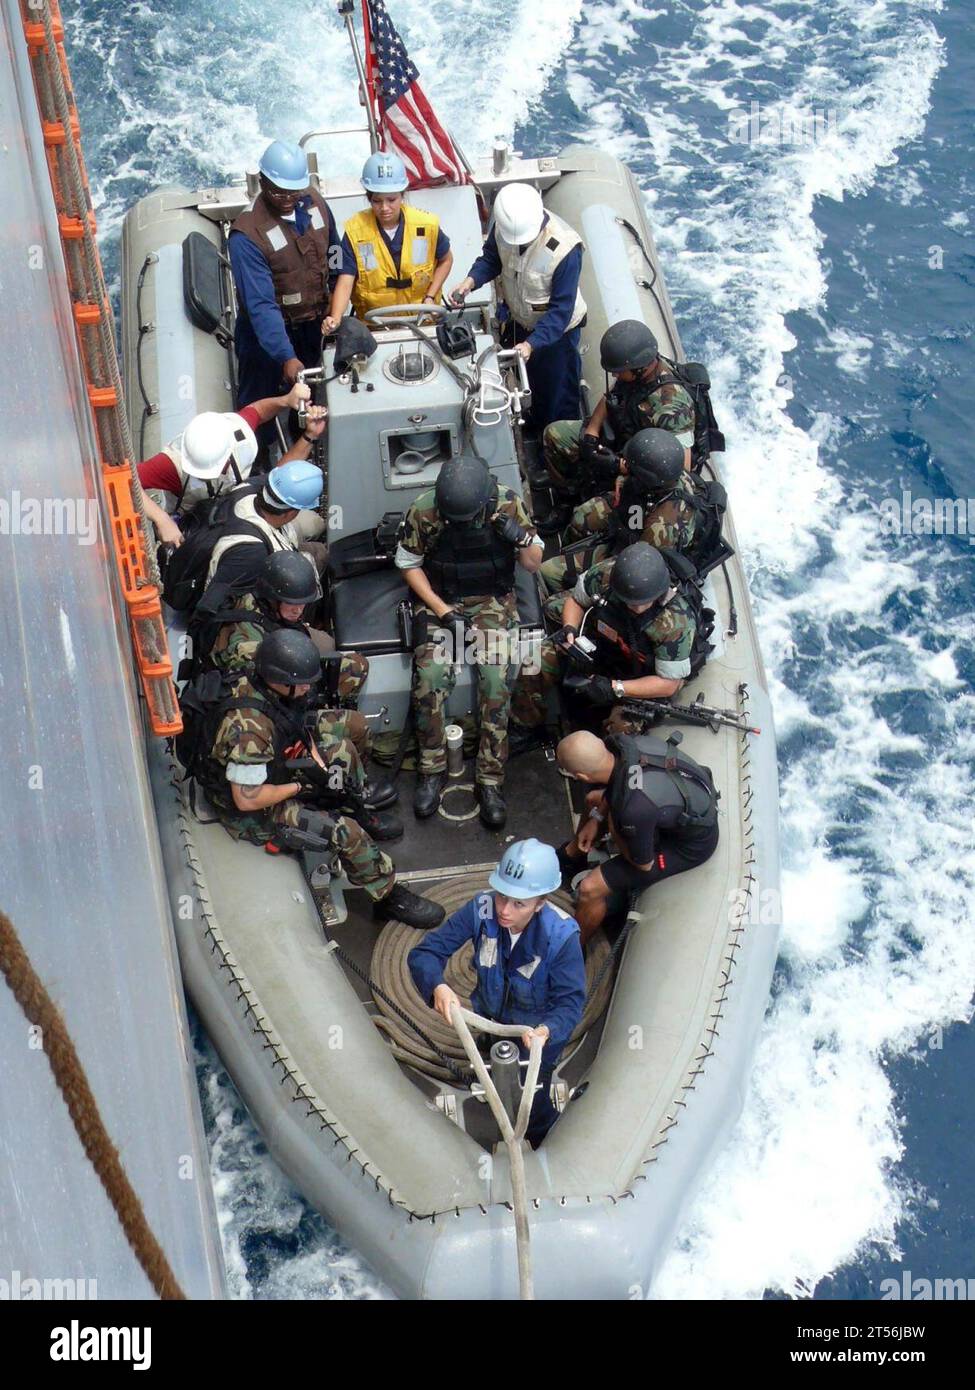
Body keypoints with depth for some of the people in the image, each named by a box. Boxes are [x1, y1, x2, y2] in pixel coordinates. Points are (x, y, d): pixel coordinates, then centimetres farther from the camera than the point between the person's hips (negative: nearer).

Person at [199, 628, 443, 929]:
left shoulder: (276, 691, -10)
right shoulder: (250, 727, -36)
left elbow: (303, 731, 10)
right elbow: (247, 799, -32)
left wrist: (320, 766, -7)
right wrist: (301, 786, -21)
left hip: (271, 774, 9)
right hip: (252, 814, -9)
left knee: (342, 750, 14)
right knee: (347, 833, -19)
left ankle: (359, 813, 33)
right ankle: (389, 898, -1)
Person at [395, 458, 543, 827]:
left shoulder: (508, 505, -13)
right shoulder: (423, 512, -15)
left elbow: (533, 564, -3)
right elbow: (409, 564, -1)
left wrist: (521, 538, -26)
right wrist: (443, 611, -11)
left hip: (492, 599, 0)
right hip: (439, 599, 0)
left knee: (496, 682, -21)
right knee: (429, 679, -22)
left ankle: (490, 782, -11)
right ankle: (432, 771, -4)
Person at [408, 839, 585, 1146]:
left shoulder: (561, 936, -34)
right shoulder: (481, 910, -29)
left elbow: (570, 1001, -28)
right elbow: (424, 953, -24)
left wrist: (547, 1031, -50)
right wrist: (437, 986, -46)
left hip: (540, 1028, -3)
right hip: (490, 1018, 3)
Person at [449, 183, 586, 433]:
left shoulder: (565, 249, -38)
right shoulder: (505, 225, -23)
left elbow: (560, 310, -32)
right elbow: (491, 258, -3)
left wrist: (531, 344, -41)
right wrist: (471, 280, -23)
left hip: (556, 330, -5)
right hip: (519, 321, 5)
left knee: (559, 394, 15)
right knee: (531, 383, 29)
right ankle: (535, 425, 57)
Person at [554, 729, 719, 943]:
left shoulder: (633, 808, -41)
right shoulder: (623, 743, -23)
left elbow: (644, 865, -21)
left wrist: (614, 830, -8)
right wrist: (595, 819, 3)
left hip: (691, 844, -7)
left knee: (591, 889, -11)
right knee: (593, 799, 25)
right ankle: (571, 857, 52)